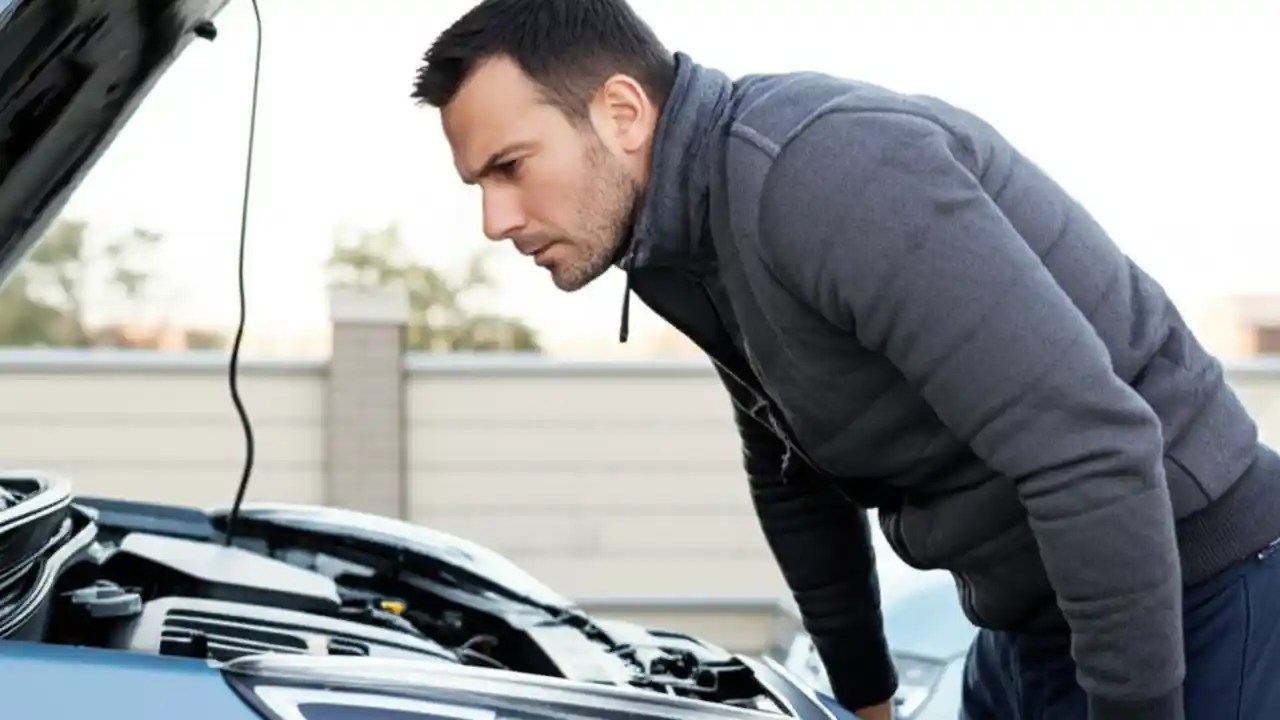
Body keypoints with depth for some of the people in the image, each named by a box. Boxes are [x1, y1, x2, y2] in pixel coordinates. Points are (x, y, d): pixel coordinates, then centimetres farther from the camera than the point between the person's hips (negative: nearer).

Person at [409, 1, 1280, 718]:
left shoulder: (822, 170, -26)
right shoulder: (691, 245, 5)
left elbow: (1095, 452, -30)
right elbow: (793, 475, 21)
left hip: (1190, 613, -9)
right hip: (1031, 625, 9)